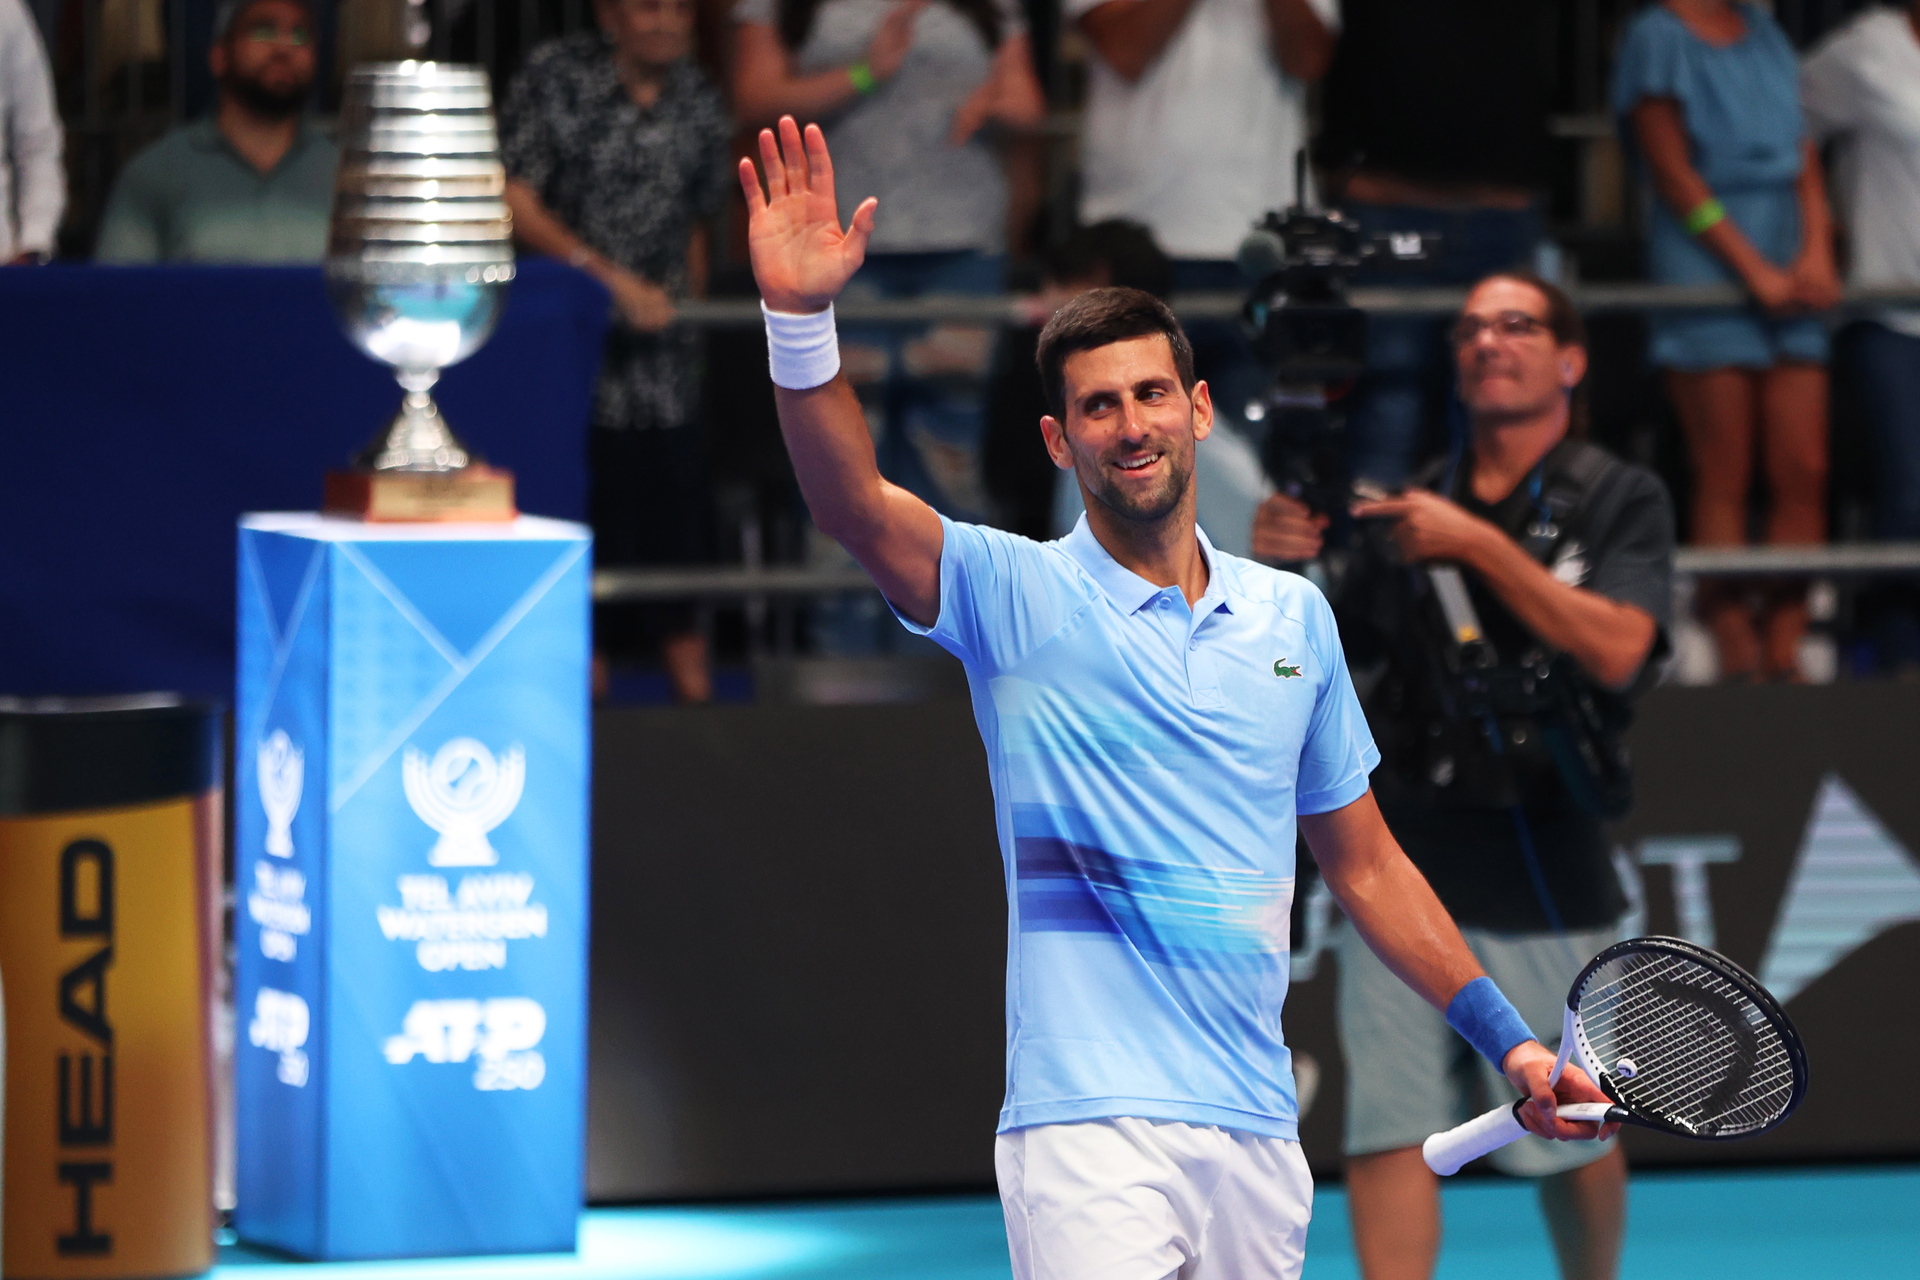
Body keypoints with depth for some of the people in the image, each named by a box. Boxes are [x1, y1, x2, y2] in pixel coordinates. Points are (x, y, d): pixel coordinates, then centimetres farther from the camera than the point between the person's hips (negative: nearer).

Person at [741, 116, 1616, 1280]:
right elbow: (856, 505, -19)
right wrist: (802, 319, -35)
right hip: (1093, 1130, -5)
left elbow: (1364, 862, 21)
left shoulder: (1293, 617, 14)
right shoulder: (1018, 595, 0)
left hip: (1258, 1130, 5)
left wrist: (1508, 1039, 18)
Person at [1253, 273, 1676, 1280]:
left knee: (1568, 1137, 6)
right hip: (1400, 866, 2)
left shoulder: (1620, 503, 3)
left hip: (1544, 878, -2)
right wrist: (1277, 569, -9)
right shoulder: (1406, 508, 12)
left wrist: (1479, 546, -17)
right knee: (1386, 1129, -8)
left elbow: (1616, 650, -14)